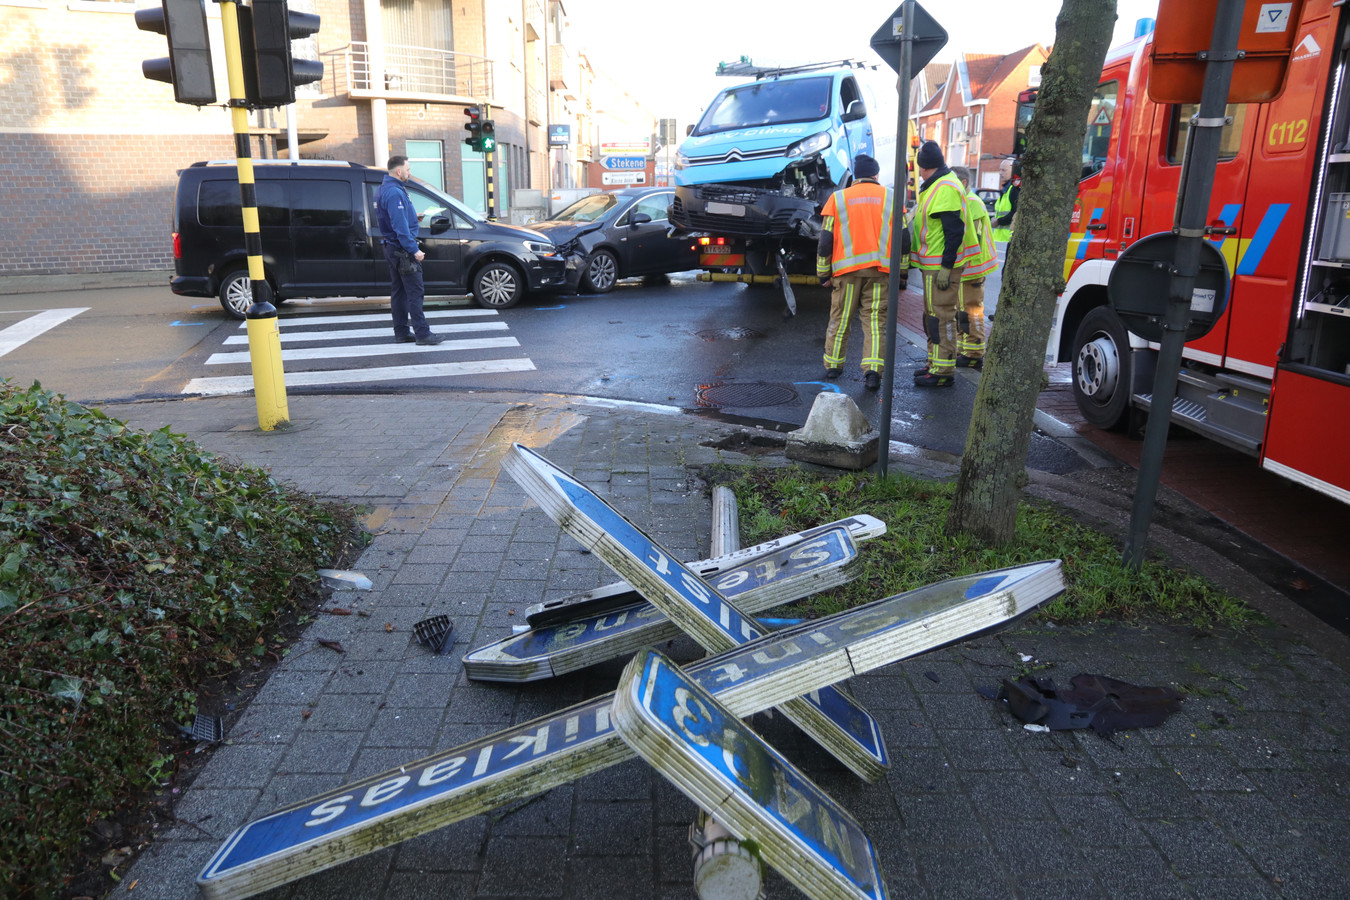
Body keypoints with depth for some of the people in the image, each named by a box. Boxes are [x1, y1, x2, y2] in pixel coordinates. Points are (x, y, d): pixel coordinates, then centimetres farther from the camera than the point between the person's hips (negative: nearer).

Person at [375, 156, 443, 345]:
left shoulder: (386, 188, 15)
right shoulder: (394, 192, -18)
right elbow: (400, 226, -23)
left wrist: (411, 215, 20)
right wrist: (414, 250, -22)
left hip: (393, 249, 11)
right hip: (402, 250, -11)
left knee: (398, 292, 12)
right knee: (414, 292, -8)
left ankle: (401, 333, 17)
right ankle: (422, 333, -6)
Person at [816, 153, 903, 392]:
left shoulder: (838, 198, 7)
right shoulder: (891, 197, 9)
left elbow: (825, 240, 4)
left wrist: (824, 274, 10)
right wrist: (902, 272, 14)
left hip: (847, 268, 0)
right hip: (881, 270, 0)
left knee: (840, 319, 11)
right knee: (875, 321, 0)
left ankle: (833, 365, 22)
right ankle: (873, 371, -11)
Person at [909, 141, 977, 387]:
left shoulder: (946, 188, -16)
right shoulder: (934, 186, 17)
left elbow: (954, 231, -22)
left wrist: (946, 267, -24)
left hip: (942, 266, -11)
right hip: (933, 266, 11)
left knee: (941, 317, -8)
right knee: (933, 316, 17)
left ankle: (944, 371, -4)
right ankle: (935, 364, 27)